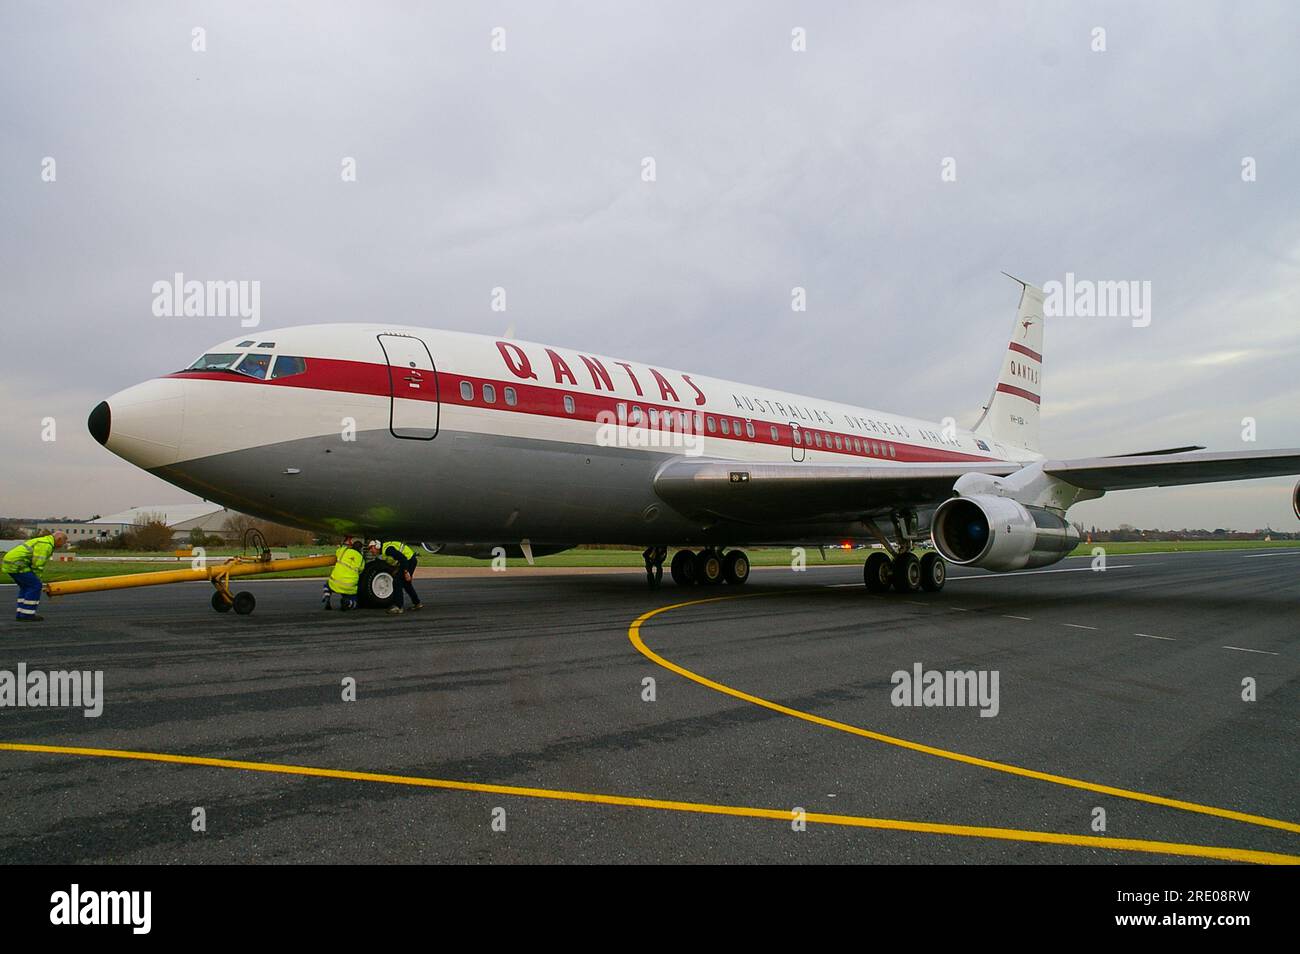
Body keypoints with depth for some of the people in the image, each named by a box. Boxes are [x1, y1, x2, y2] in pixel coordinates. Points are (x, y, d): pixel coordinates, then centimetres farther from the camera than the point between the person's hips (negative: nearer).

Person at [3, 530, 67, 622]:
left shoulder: (43, 543, 23)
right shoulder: (46, 544, -11)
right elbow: (37, 564, -16)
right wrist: (36, 579, -5)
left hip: (10, 562, 11)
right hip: (16, 564, -11)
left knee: (26, 587, 18)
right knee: (35, 586, -7)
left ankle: (21, 613, 17)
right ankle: (26, 614, -5)